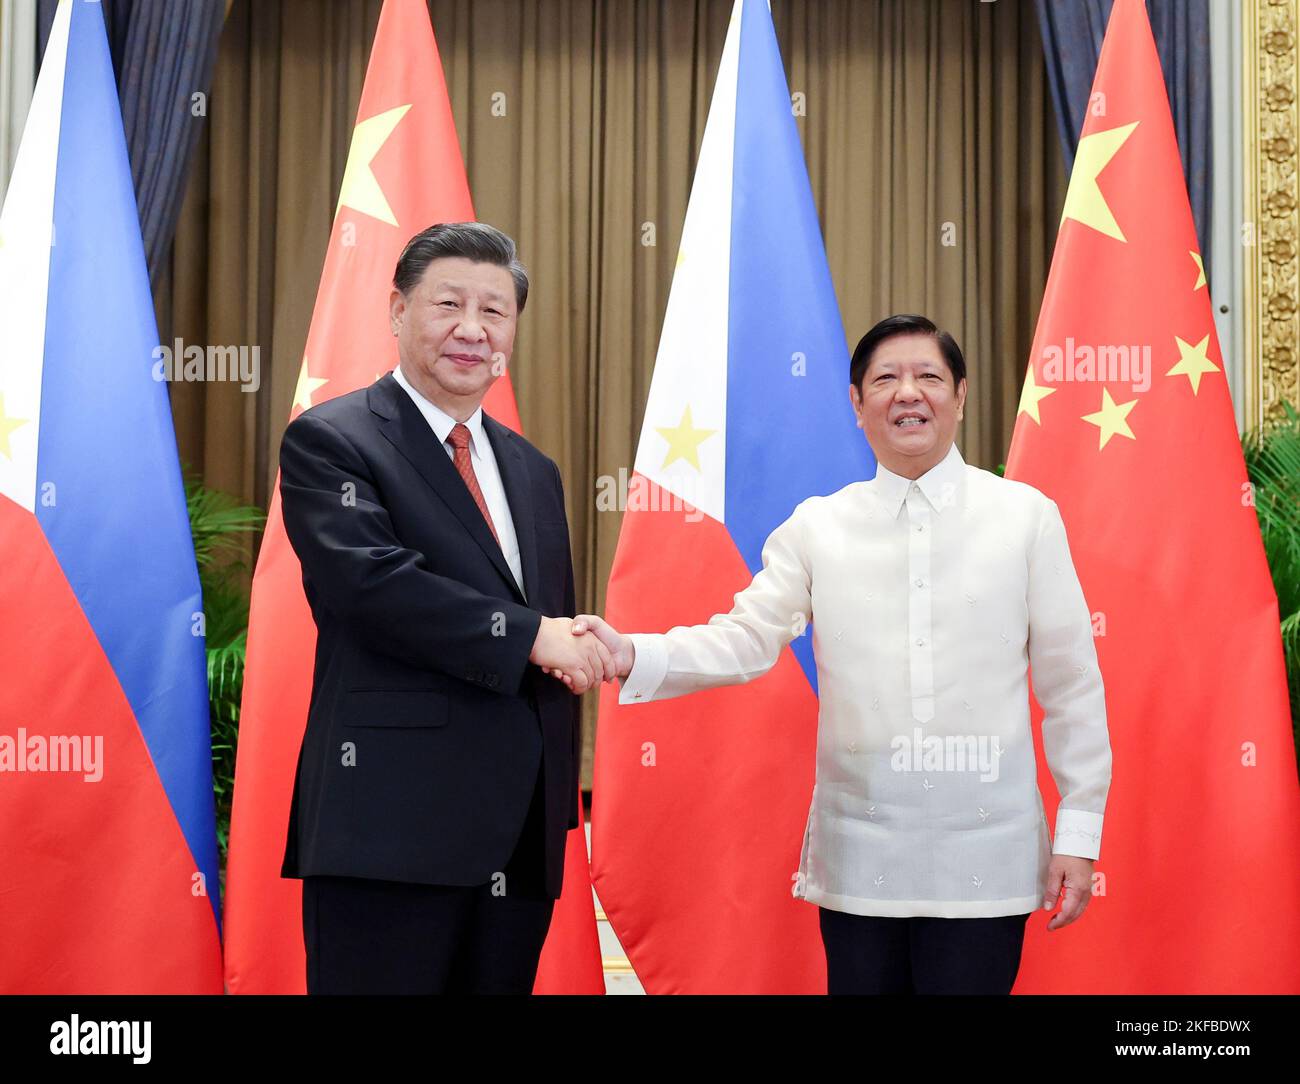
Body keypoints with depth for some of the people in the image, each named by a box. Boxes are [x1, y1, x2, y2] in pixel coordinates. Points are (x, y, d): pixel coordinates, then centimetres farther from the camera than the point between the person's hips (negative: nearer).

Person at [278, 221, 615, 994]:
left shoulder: (534, 473, 18)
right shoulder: (329, 441, -3)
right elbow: (373, 582, -19)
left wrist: (562, 802, 12)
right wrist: (529, 636, -14)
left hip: (522, 839, 7)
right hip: (392, 828, -6)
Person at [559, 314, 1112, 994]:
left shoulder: (1026, 516, 3)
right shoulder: (817, 527, 5)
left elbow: (1070, 682, 4)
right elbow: (745, 638, -3)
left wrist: (1078, 832, 2)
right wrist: (632, 656, -21)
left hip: (985, 853, -1)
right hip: (859, 853, 1)